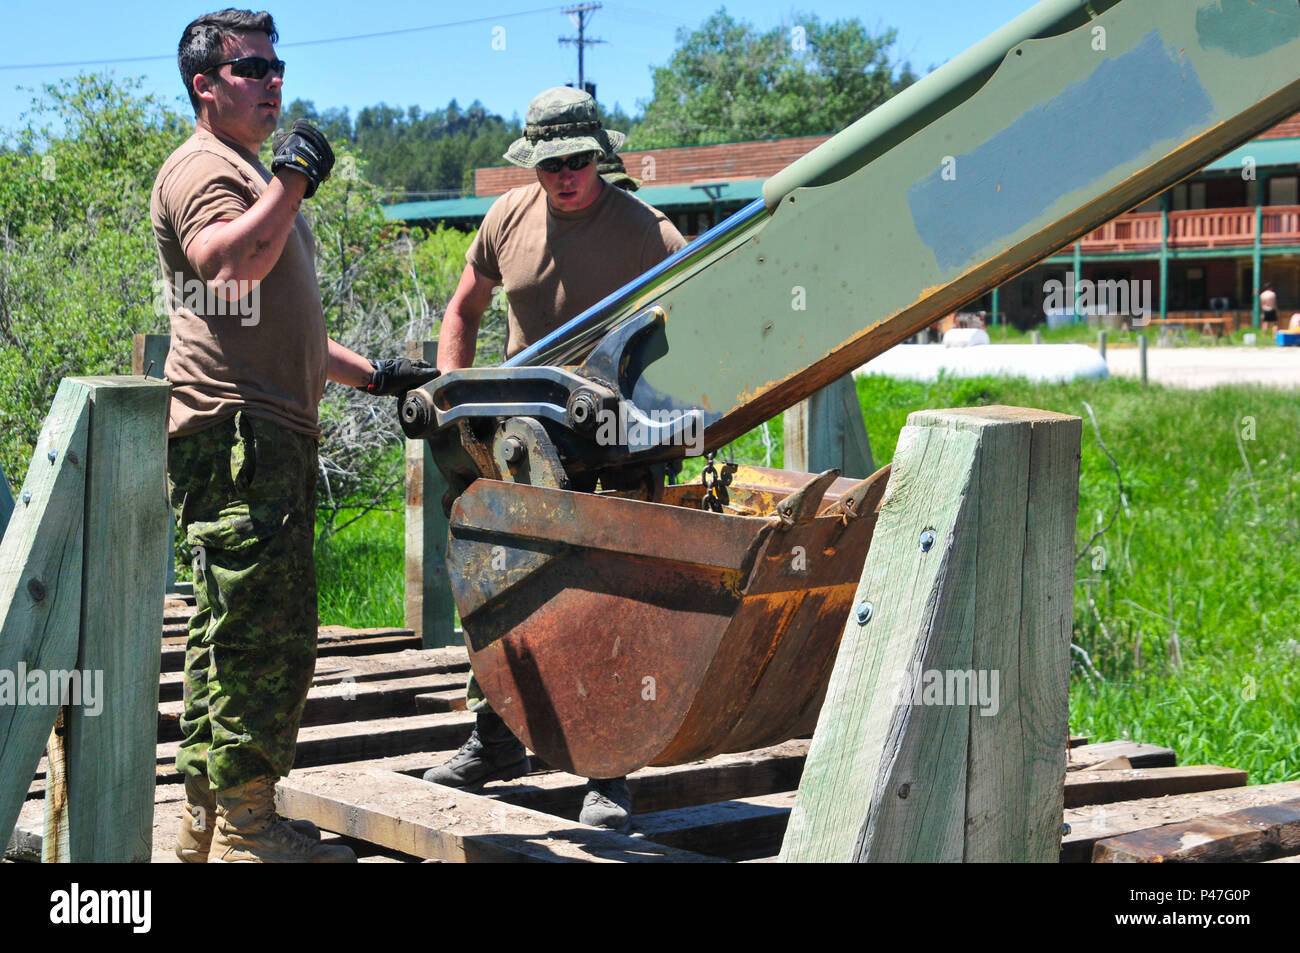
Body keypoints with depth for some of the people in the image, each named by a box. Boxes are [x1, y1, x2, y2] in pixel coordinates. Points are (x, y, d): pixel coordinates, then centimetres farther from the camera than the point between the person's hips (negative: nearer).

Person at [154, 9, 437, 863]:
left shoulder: (255, 175, 29)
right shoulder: (202, 168, -4)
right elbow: (231, 261, -25)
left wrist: (373, 374, 29)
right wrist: (293, 180, -18)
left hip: (274, 433, 11)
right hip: (234, 431, -10)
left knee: (234, 630, 11)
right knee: (263, 628, -12)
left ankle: (209, 819, 16)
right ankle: (246, 828, -8)